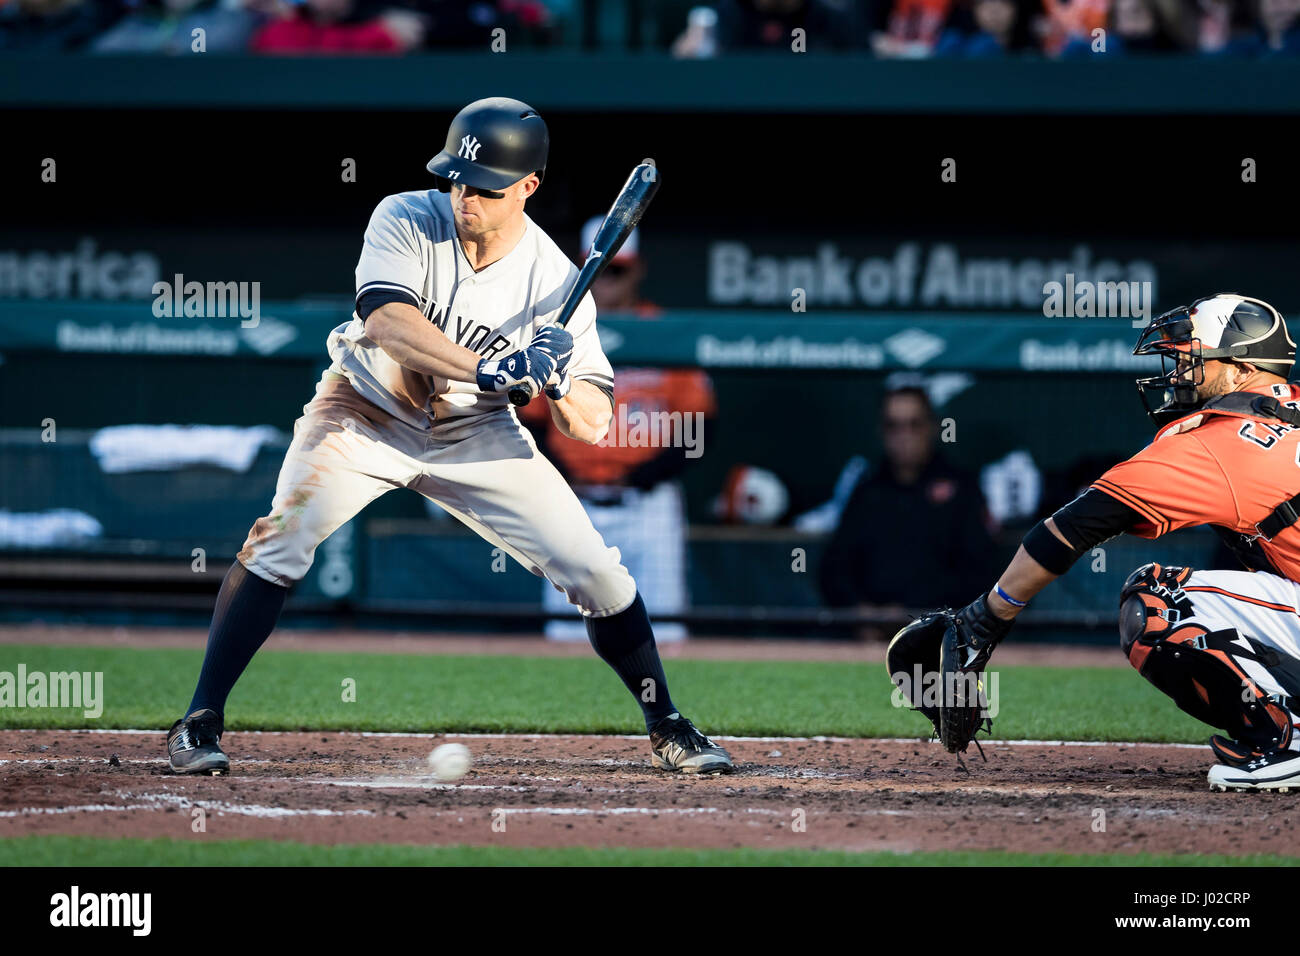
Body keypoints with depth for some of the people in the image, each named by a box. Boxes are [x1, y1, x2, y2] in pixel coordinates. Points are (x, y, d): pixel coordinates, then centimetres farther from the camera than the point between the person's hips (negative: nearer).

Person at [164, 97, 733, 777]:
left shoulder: (554, 280, -17)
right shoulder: (407, 221, -20)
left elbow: (591, 426, -17)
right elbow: (386, 319, -38)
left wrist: (558, 385, -39)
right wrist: (488, 370, -47)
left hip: (475, 435, 2)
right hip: (366, 414, -2)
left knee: (597, 572, -6)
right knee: (280, 541, -25)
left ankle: (668, 730, 15)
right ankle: (200, 722, -16)